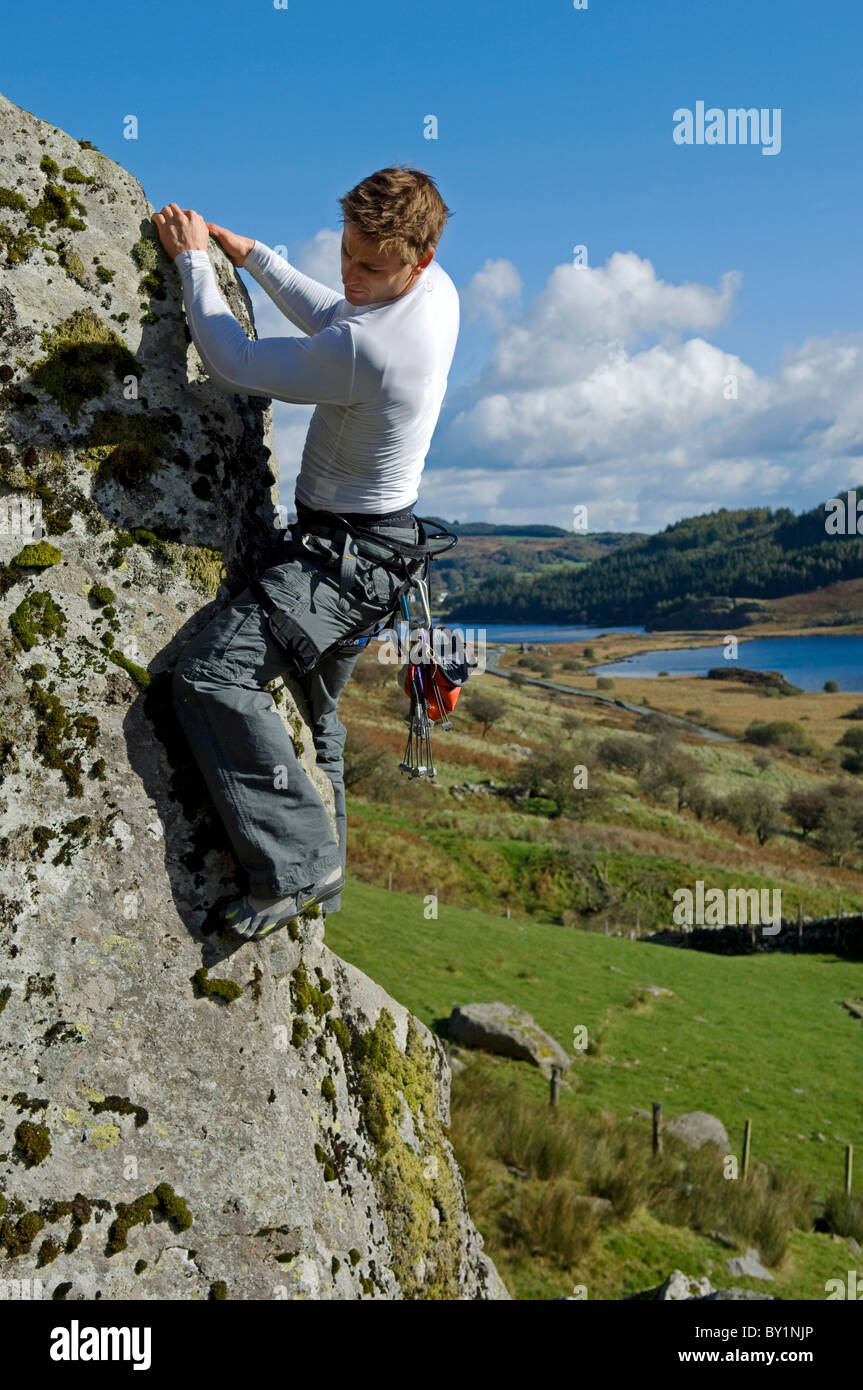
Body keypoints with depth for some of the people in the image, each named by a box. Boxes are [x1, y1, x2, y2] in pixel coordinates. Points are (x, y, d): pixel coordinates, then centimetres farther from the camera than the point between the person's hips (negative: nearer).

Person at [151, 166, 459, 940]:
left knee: (213, 674, -23)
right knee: (314, 707, 24)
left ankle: (298, 866, -19)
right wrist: (249, 254, 20)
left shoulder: (366, 349, -29)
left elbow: (234, 364, -17)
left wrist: (194, 259, -2)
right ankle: (324, 867, 38)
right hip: (367, 548, 11)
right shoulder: (439, 290, 1)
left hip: (347, 553, -11)